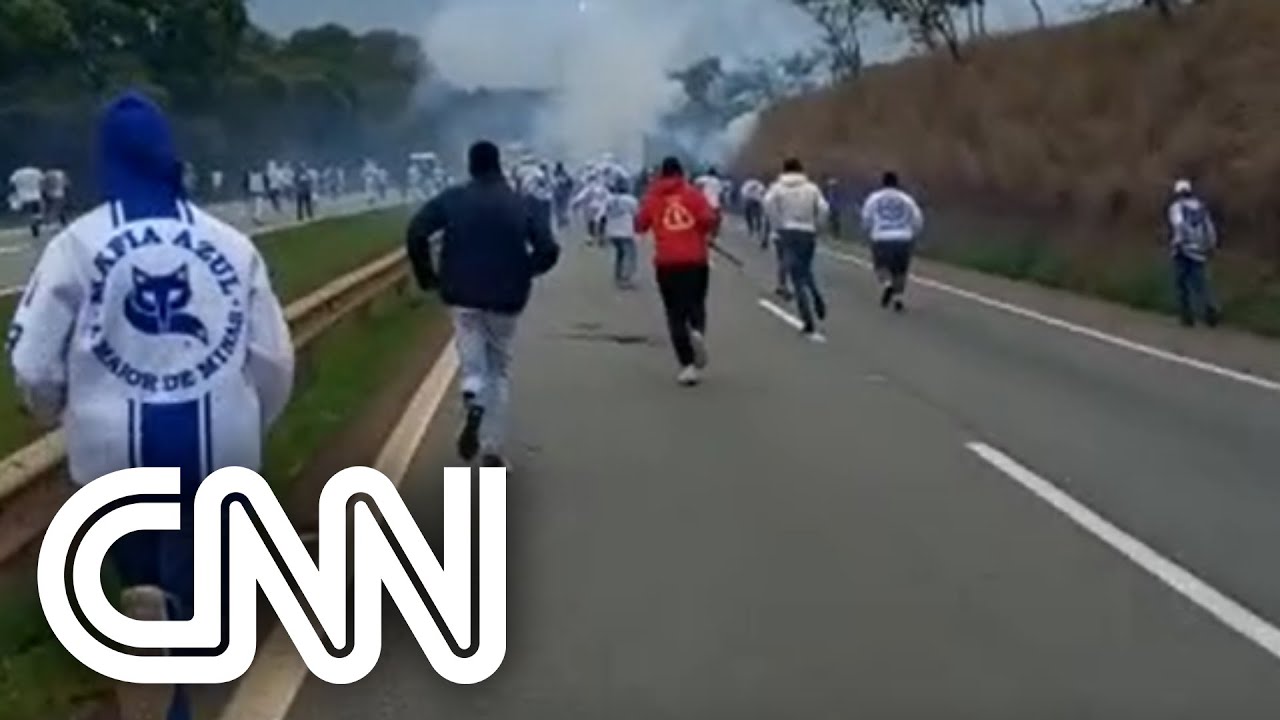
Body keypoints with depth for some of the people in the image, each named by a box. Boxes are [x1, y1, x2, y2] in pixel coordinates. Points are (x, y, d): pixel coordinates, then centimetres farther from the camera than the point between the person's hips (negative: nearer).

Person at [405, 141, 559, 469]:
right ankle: (492, 450, 10)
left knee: (473, 365, 14)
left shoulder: (452, 199, 1)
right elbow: (548, 250, -9)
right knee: (499, 370, 15)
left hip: (463, 296, 0)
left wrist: (427, 276, 3)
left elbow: (415, 233, -10)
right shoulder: (523, 204, 0)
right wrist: (523, 273, 10)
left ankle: (474, 404, -22)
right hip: (506, 299, 0)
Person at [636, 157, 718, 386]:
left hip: (667, 263, 0)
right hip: (696, 260, 0)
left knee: (675, 313, 7)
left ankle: (688, 365, -3)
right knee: (696, 304, 18)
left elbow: (640, 226, 7)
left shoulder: (653, 197, 4)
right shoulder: (694, 193, 0)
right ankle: (698, 332, -17)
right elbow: (709, 220, -10)